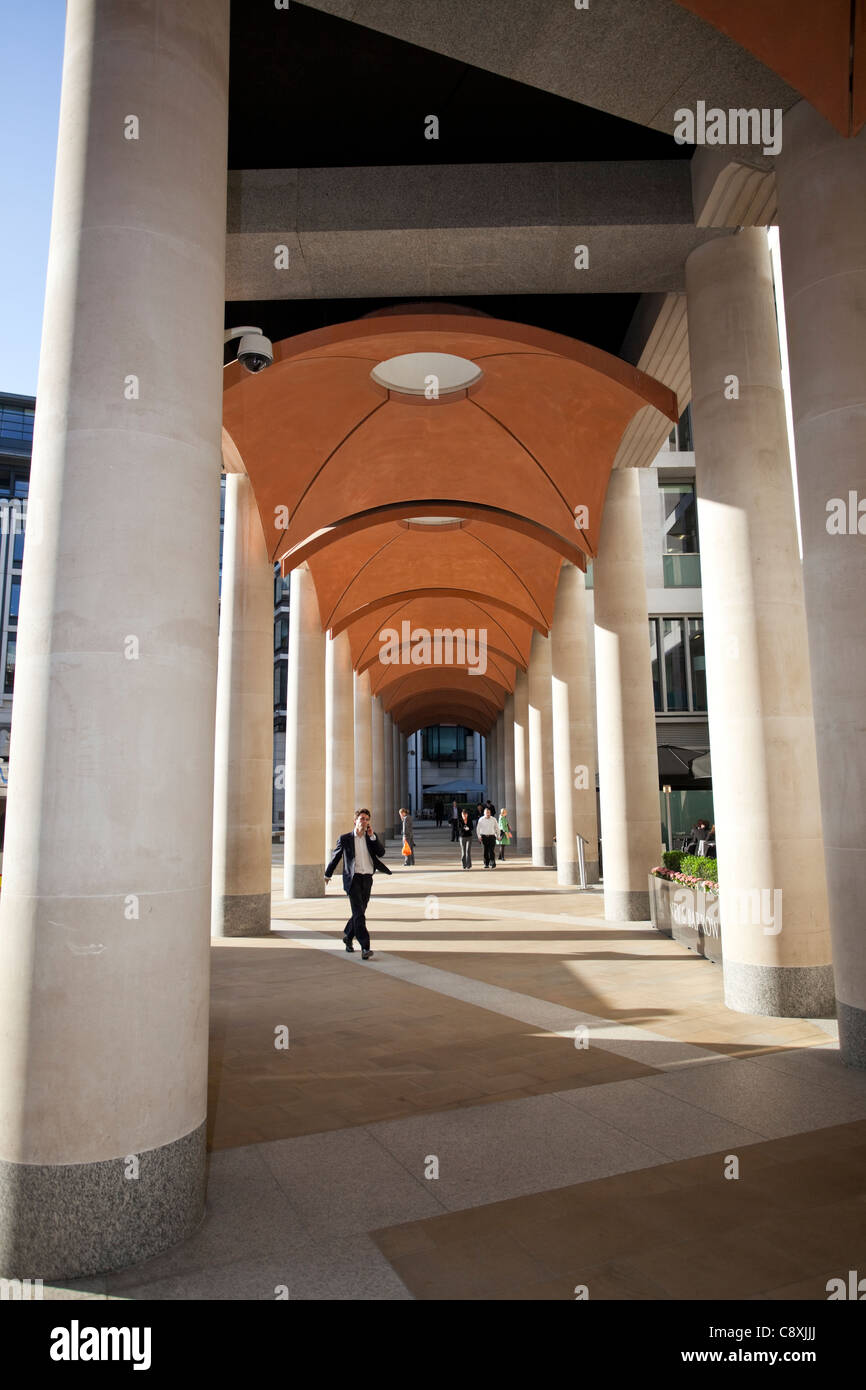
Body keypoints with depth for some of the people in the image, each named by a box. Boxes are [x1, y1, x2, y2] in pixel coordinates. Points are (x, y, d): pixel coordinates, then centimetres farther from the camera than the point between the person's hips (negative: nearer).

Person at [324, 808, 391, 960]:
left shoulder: (372, 837, 8)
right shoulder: (345, 839, 0)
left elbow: (381, 852, -5)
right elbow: (335, 857, 12)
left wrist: (372, 836, -12)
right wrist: (328, 874, 23)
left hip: (367, 879, 4)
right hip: (352, 879, -4)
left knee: (359, 912, 14)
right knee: (359, 913, -14)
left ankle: (348, 936, 39)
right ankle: (365, 948, -17)